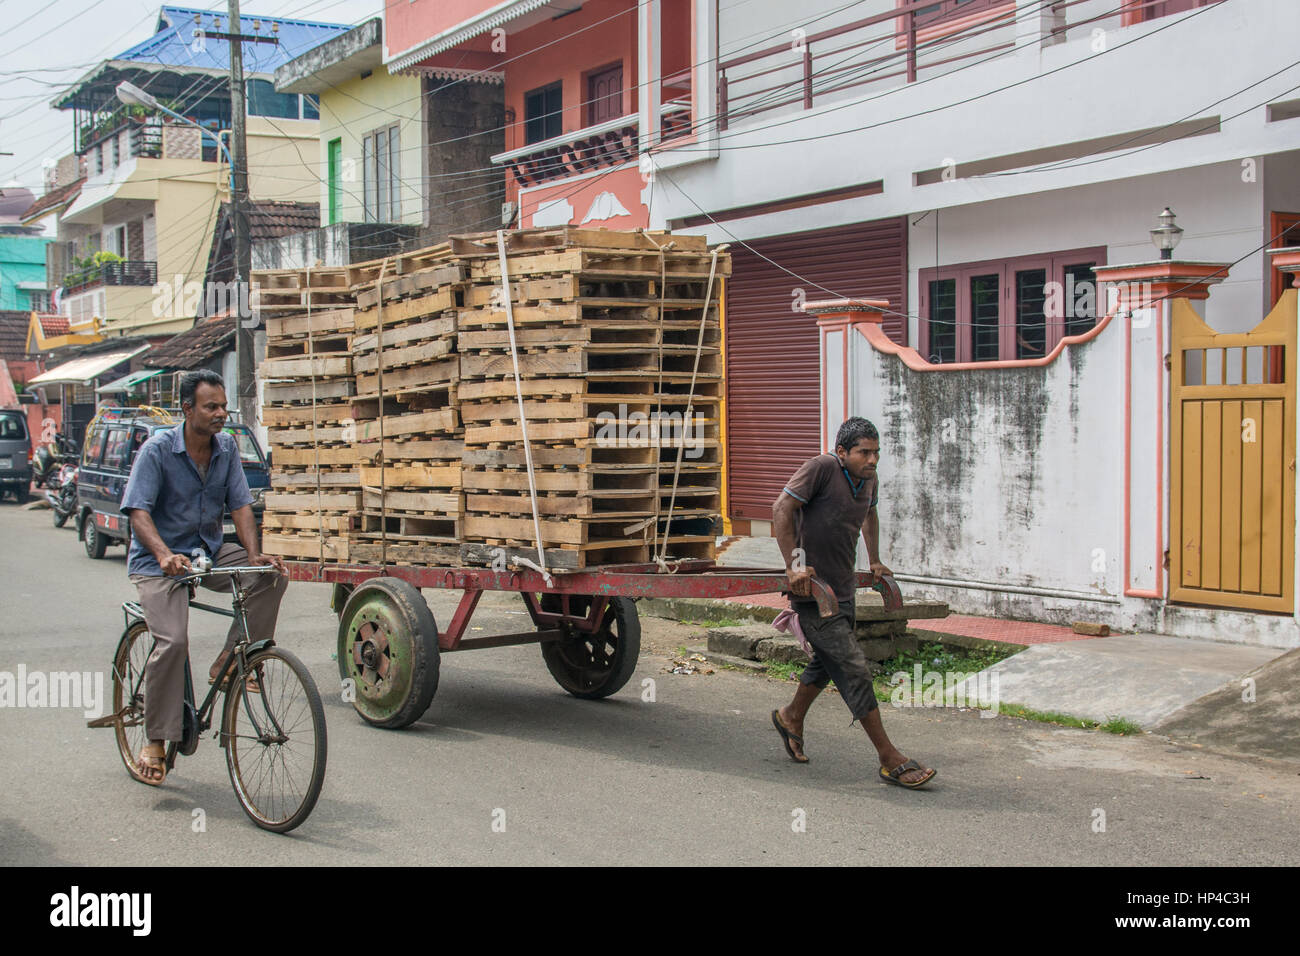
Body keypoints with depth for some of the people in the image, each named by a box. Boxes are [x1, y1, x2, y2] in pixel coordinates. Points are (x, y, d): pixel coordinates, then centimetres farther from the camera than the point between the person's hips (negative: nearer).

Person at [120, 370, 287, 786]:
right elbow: (138, 511, -20)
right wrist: (164, 554, -38)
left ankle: (229, 662, -8)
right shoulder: (158, 449, -13)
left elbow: (240, 504, -2)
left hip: (209, 553, 5)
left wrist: (254, 554, -20)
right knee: (173, 642, -23)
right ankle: (155, 742, -9)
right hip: (159, 561, -5)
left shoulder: (226, 448, 2)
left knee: (272, 576, -19)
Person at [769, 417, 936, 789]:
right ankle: (890, 760, -4)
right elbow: (782, 508, -19)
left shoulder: (868, 480, 6)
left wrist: (874, 561, 29)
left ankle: (791, 717, 48)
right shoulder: (822, 468, -18)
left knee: (827, 661, 23)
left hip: (844, 590, 9)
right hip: (813, 591, -9)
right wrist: (793, 565, -21)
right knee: (854, 670, -9)